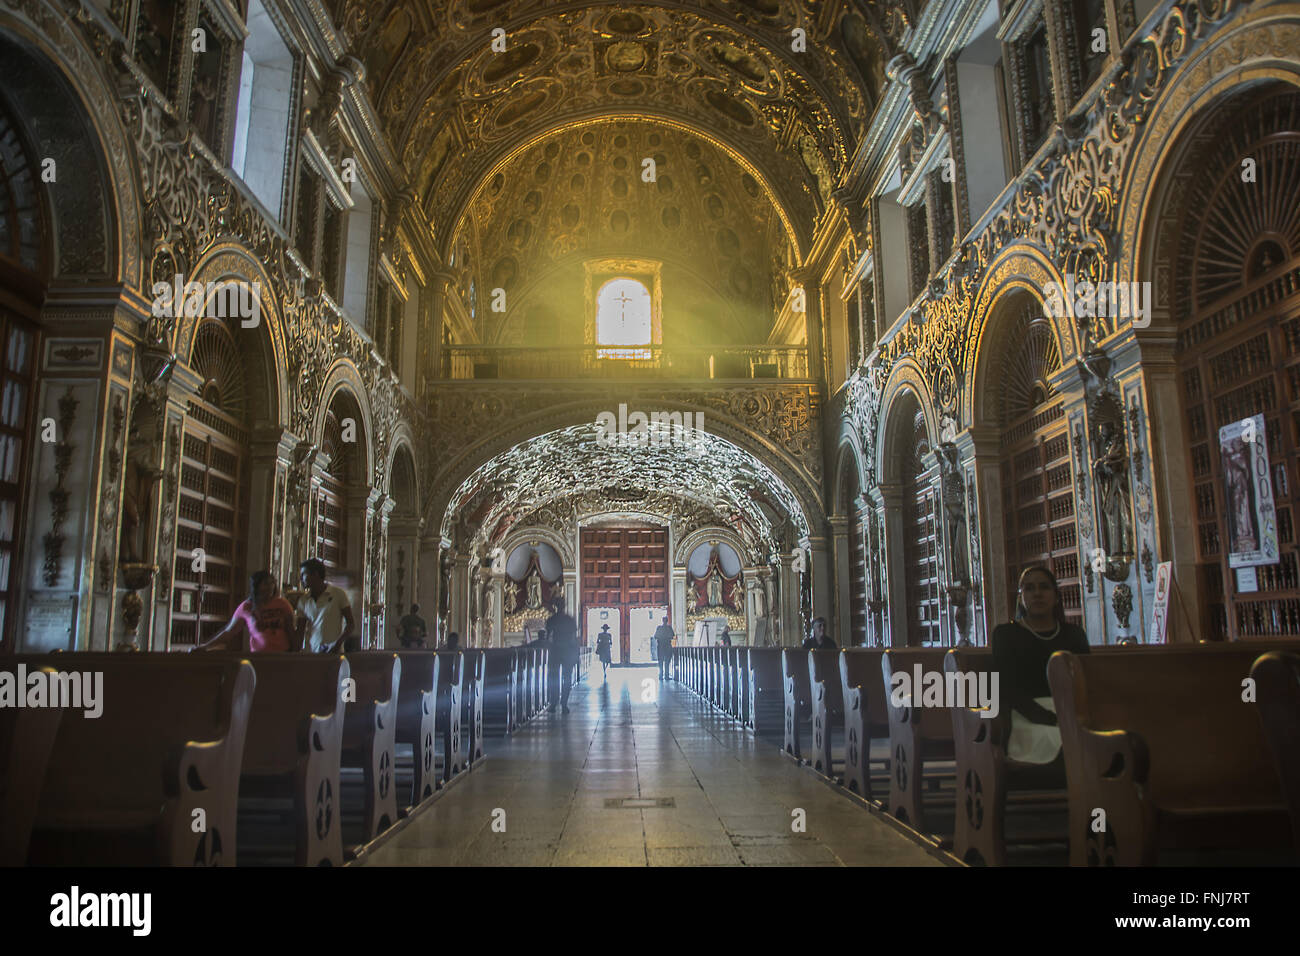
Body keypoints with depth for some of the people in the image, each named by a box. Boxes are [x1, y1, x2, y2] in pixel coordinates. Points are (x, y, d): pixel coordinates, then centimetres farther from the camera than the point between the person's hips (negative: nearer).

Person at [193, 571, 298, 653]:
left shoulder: (283, 605, 7)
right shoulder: (246, 608, 6)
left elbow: (291, 632, 13)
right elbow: (228, 632, 12)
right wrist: (204, 646, 9)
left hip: (283, 656, 0)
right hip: (258, 654, 0)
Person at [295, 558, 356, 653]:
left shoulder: (338, 594, 2)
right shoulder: (303, 601, 12)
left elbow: (351, 624, 2)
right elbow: (300, 631, 12)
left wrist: (338, 644, -11)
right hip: (310, 653, 3)